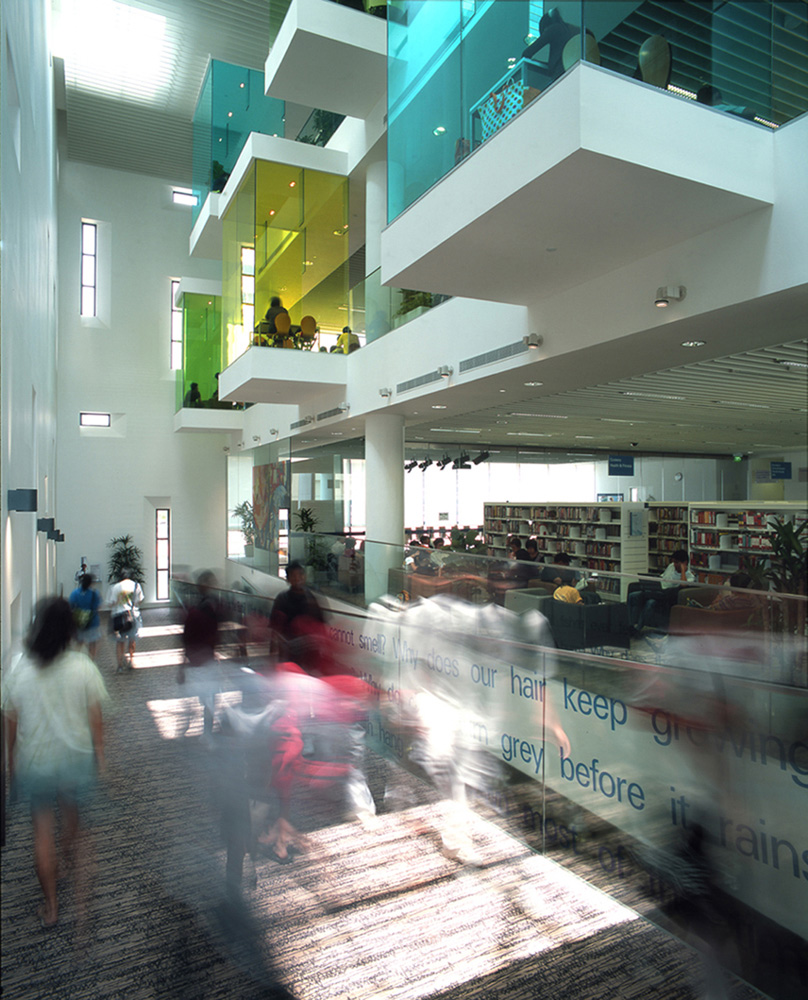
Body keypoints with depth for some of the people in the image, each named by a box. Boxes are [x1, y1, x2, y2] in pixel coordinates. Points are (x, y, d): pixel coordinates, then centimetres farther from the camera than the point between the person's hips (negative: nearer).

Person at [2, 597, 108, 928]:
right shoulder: (83, 667, -17)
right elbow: (95, 718, -10)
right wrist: (99, 753, 5)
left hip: (34, 762, 1)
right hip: (76, 758, -1)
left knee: (43, 830, 16)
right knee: (70, 812, 27)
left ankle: (50, 906, 27)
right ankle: (71, 855, 54)